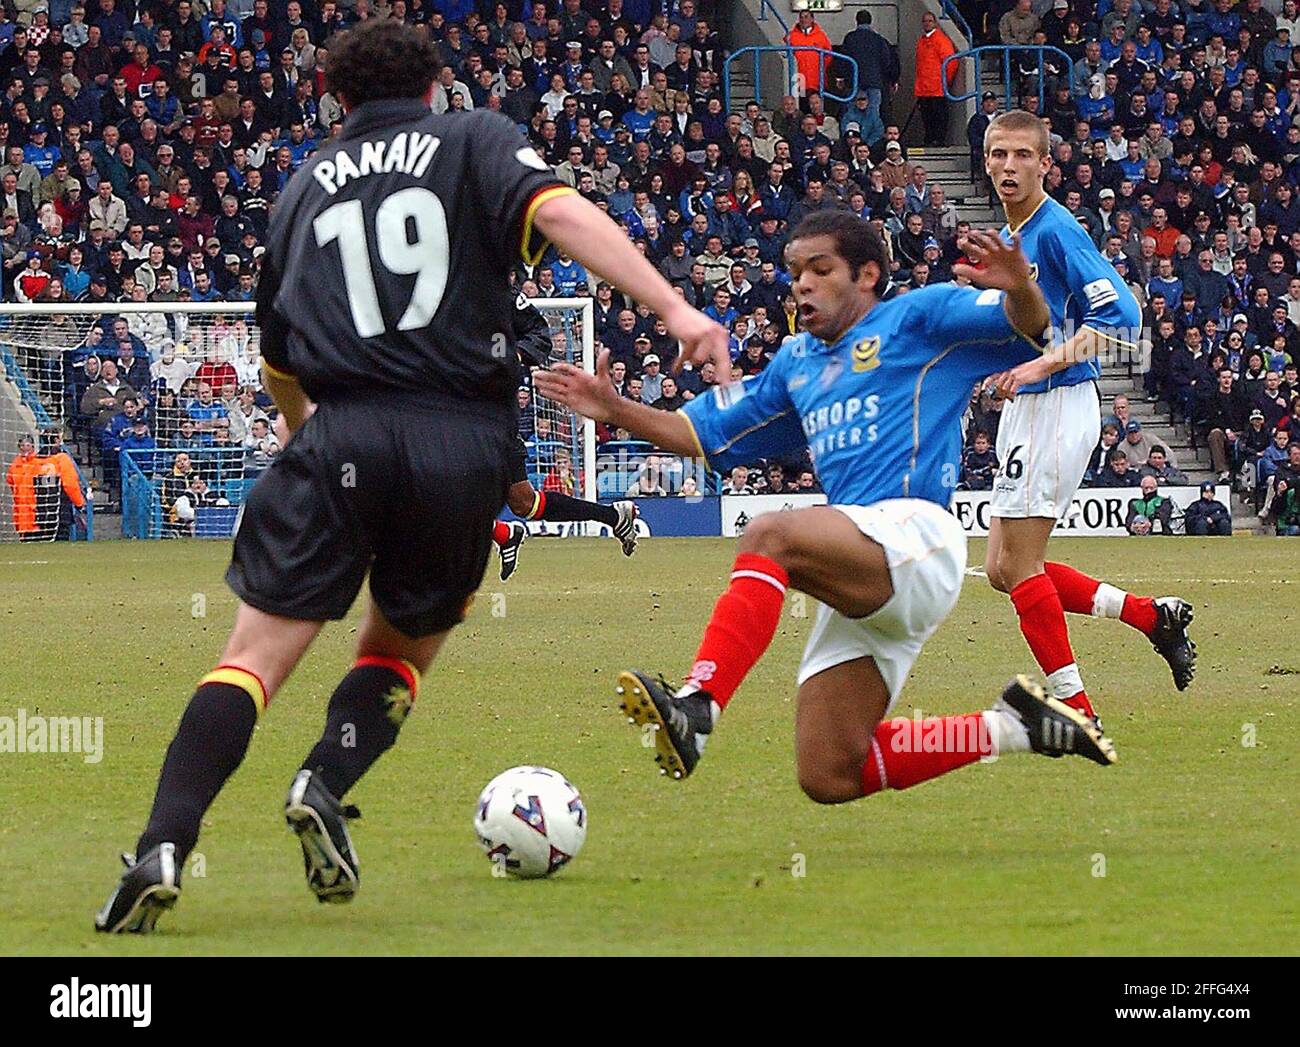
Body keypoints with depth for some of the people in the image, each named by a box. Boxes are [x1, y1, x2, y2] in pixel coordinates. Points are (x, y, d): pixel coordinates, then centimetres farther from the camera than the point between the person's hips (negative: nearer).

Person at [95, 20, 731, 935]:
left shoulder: (306, 187, 20)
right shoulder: (477, 144, 12)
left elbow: (280, 362, 27)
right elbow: (560, 214, -8)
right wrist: (674, 309, -14)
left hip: (341, 438, 1)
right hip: (466, 439, 0)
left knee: (257, 652, -1)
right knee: (402, 649, 20)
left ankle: (164, 847, -20)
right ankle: (327, 784, -8)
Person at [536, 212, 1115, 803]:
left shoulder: (916, 319, 7)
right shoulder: (797, 362, 27)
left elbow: (1030, 330, -4)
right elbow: (706, 435, 32)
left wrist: (1017, 289, -26)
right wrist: (617, 412, 20)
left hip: (914, 533, -8)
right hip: (862, 589, 9)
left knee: (768, 534, -34)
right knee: (828, 778, 0)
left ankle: (695, 709, -48)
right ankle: (1011, 727, 11)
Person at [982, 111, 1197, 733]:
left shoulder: (1056, 231, -14)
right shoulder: (1013, 238, 14)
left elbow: (1120, 315, -21)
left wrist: (1043, 365, -24)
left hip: (1058, 405, -10)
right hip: (1026, 410, 10)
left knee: (1018, 567, -7)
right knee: (1004, 570, 9)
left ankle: (1075, 711, 1)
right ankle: (1151, 615, 17)